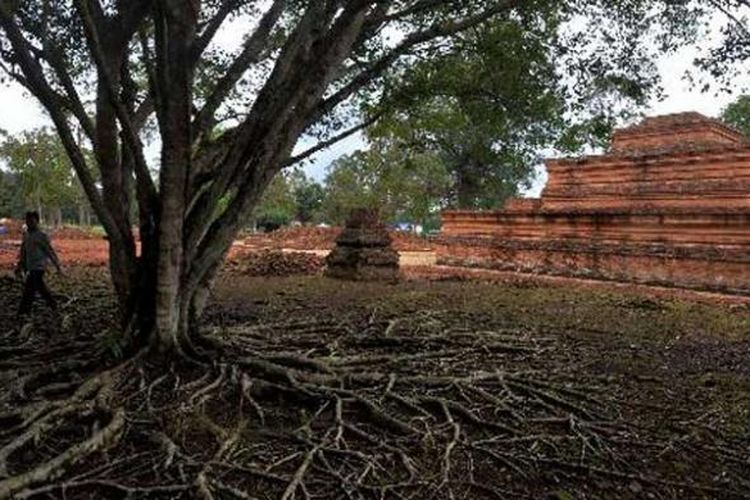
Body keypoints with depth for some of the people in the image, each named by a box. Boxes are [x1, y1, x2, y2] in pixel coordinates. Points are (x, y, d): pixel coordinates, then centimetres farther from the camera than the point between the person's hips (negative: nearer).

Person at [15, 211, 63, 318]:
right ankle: (53, 305, 27)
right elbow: (23, 252, 17)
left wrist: (58, 266, -9)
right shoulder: (26, 235, 10)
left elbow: (51, 252, -9)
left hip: (38, 267, -7)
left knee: (29, 289, -7)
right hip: (29, 267, 7)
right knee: (40, 288, 15)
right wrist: (20, 266, 17)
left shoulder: (42, 236, -10)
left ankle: (23, 312, 0)